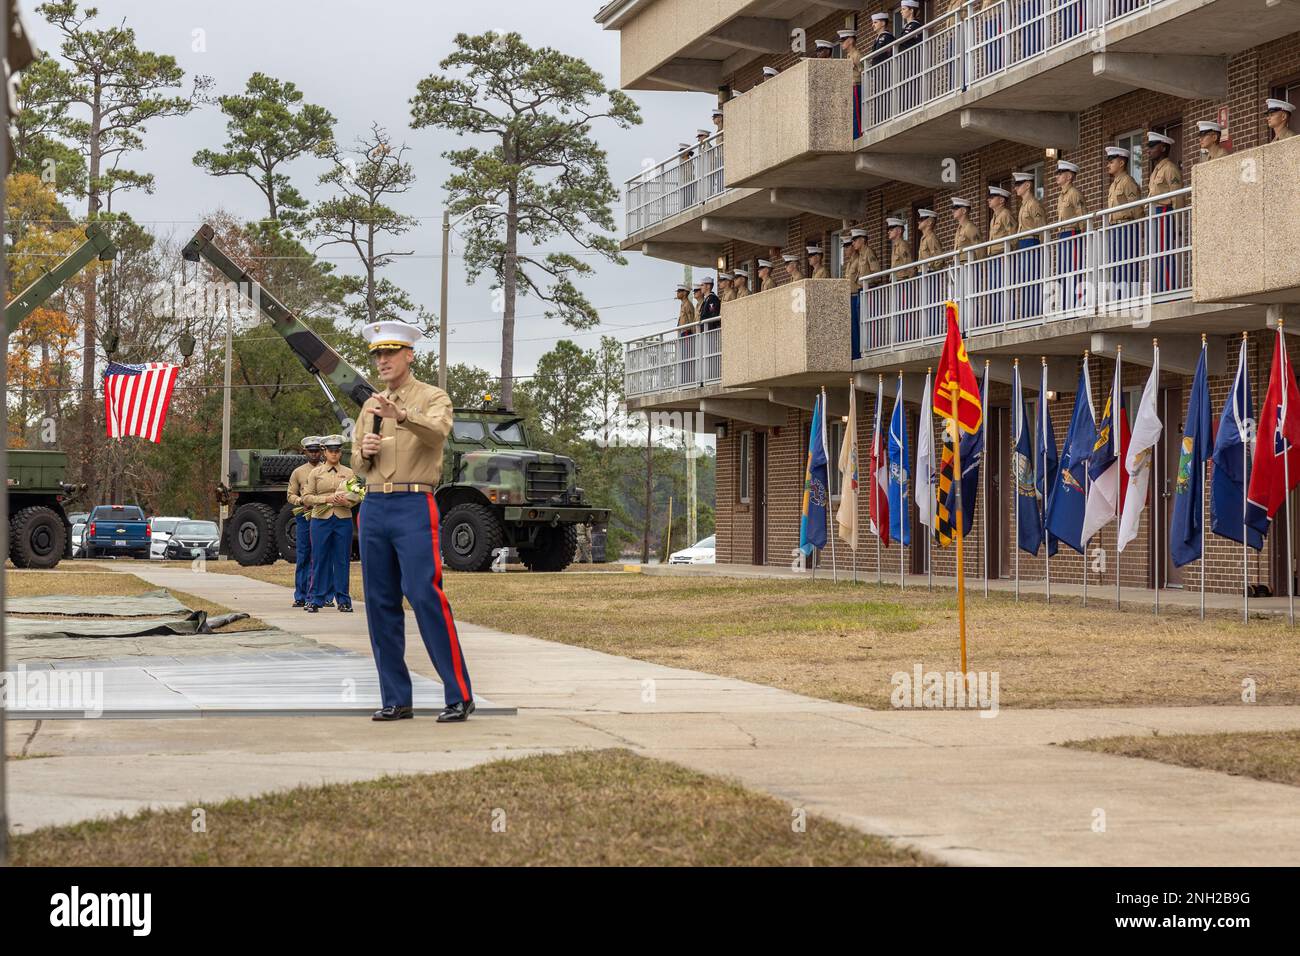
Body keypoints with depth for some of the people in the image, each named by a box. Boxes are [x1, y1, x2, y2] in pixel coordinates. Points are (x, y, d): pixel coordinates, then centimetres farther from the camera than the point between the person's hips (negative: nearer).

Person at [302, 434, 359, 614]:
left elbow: (358, 496, 9)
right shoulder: (316, 473, 7)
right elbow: (306, 497, 3)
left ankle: (343, 600, 9)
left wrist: (347, 502, -12)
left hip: (343, 520, 1)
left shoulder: (348, 473, 10)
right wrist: (326, 499, -12)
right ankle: (316, 600, 7)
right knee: (319, 559, 0)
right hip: (321, 519, -1)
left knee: (342, 560, 2)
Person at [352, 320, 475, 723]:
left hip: (414, 507, -6)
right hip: (374, 508, 6)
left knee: (425, 596, -14)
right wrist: (364, 451, -4)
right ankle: (396, 699, 10)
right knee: (380, 603, 4)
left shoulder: (433, 397, 0)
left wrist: (401, 415, -42)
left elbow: (438, 431, -23)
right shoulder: (370, 406, 17)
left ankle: (459, 696, -8)